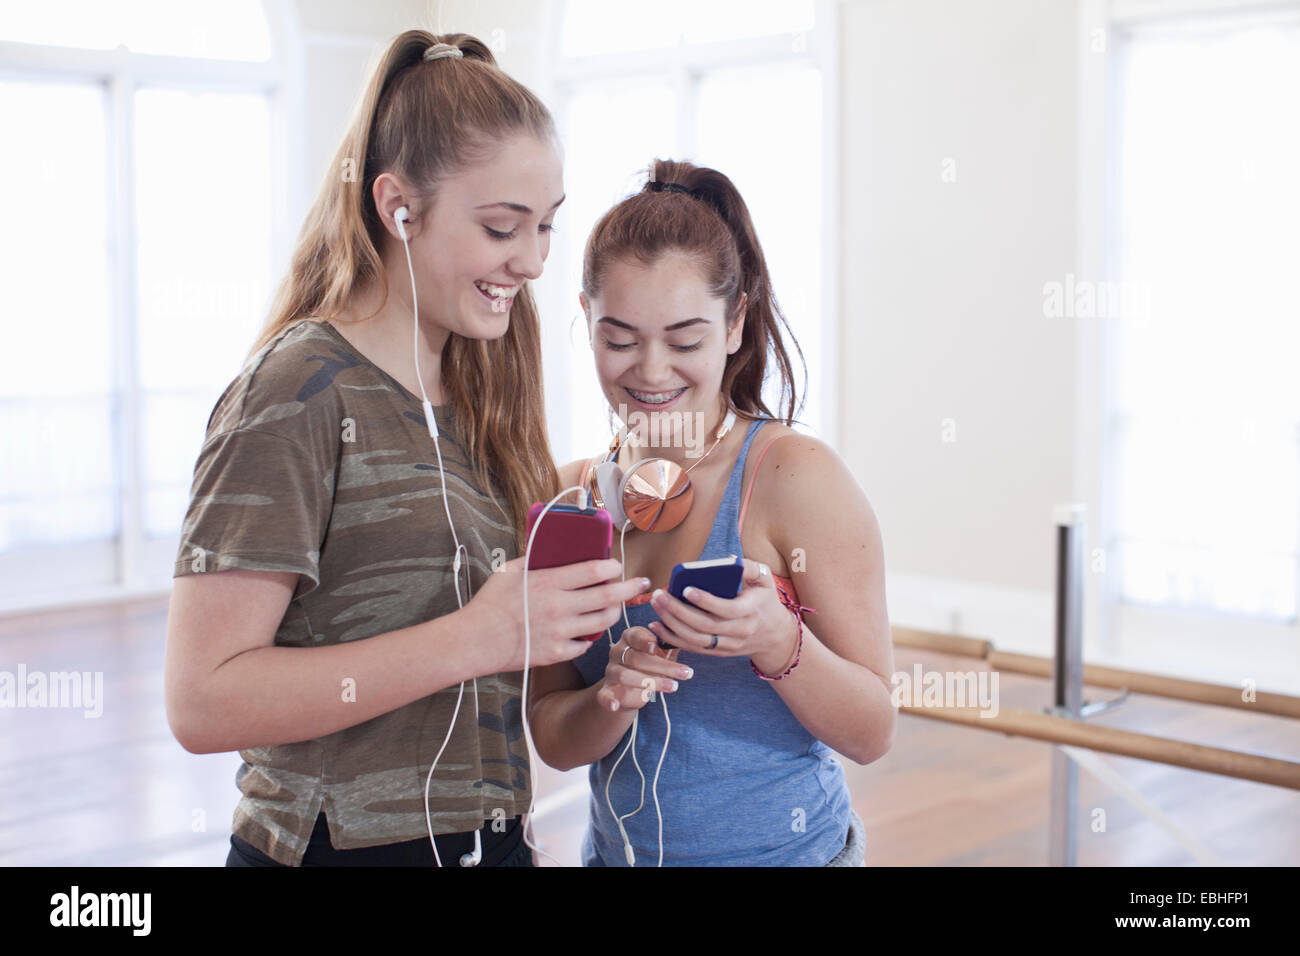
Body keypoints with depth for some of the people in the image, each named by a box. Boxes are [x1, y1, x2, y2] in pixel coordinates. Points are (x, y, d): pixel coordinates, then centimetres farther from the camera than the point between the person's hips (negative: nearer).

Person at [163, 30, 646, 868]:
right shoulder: (300, 394, -16)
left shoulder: (468, 388, 7)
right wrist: (475, 637, -27)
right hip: (342, 846, -7)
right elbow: (203, 702, -22)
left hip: (489, 839, 8)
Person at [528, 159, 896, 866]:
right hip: (614, 850, 4)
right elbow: (552, 740, -2)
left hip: (786, 851, -3)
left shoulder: (795, 476, -15)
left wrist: (776, 642, -30)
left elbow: (872, 734, -14)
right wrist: (612, 700, -21)